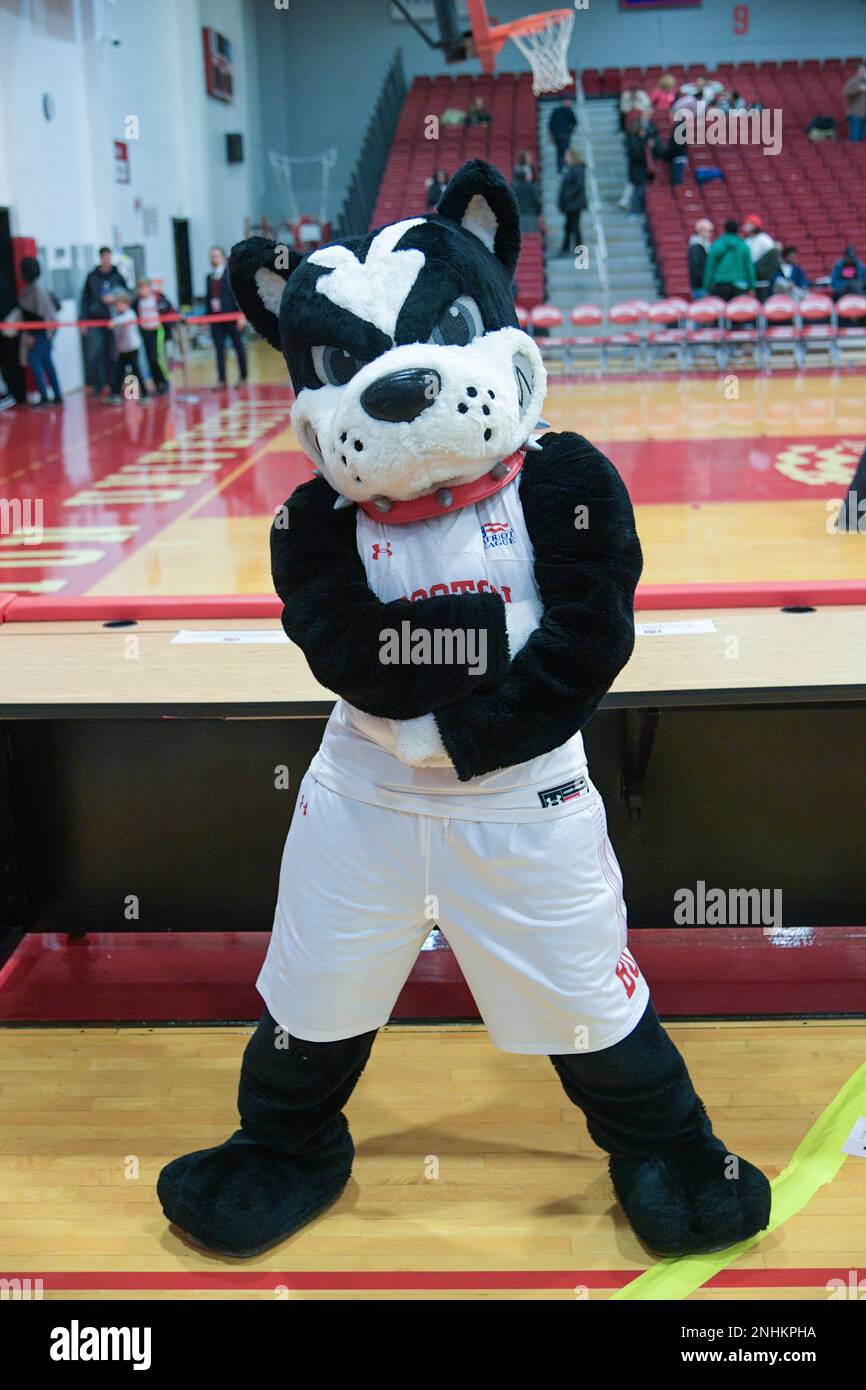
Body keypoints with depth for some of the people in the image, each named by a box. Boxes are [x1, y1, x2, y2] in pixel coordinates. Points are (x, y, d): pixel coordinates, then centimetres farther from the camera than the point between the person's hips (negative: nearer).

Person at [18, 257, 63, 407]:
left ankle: (44, 397, -9)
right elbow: (56, 305, 18)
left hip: (41, 331, -10)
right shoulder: (36, 286, 11)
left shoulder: (35, 288, -16)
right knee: (46, 361, 11)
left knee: (33, 360, -8)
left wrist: (31, 334, -20)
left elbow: (37, 312, -20)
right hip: (44, 330, 10)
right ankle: (58, 396, 13)